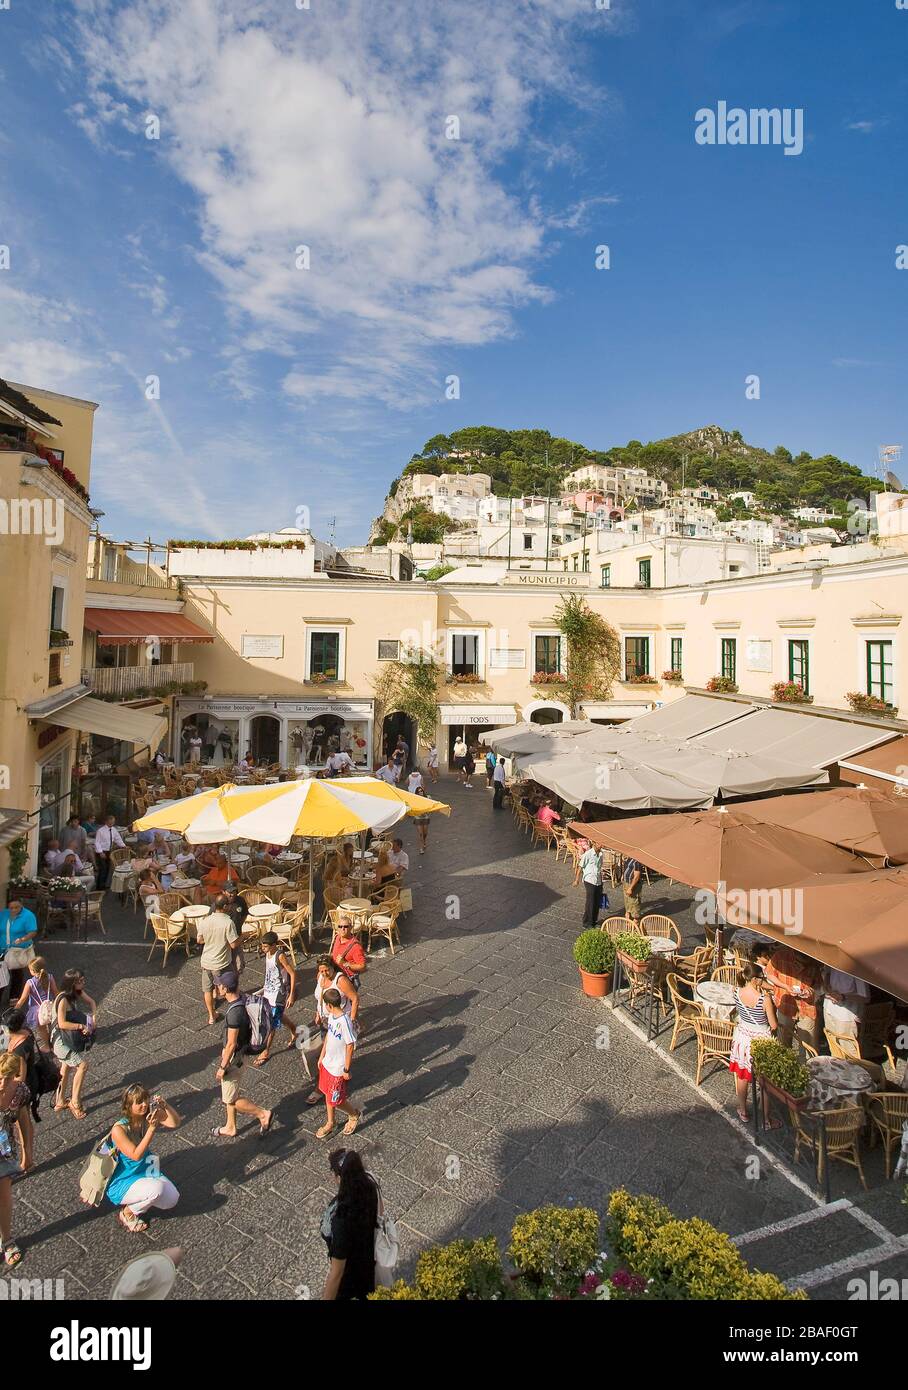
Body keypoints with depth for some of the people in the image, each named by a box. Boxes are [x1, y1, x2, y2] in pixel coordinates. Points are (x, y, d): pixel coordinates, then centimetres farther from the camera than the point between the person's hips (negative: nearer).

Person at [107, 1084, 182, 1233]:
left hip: (145, 1170, 6)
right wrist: (152, 1128, -39)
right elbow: (136, 1155, -31)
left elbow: (176, 1123, -19)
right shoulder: (119, 1129, -27)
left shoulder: (148, 1116, -12)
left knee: (172, 1200, -7)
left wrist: (165, 1105, -36)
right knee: (157, 1189, -29)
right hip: (122, 1182, -6)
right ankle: (127, 1213, -2)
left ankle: (138, 1199, 15)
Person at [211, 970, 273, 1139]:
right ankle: (230, 1128, 38)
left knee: (231, 1098, 8)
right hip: (236, 1055, 9)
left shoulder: (235, 1013, -33)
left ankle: (263, 1114, 16)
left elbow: (231, 1044, -26)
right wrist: (224, 1050, 23)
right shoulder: (240, 1000, -4)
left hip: (234, 1058, -9)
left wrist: (222, 1067, -16)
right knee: (230, 1094, 23)